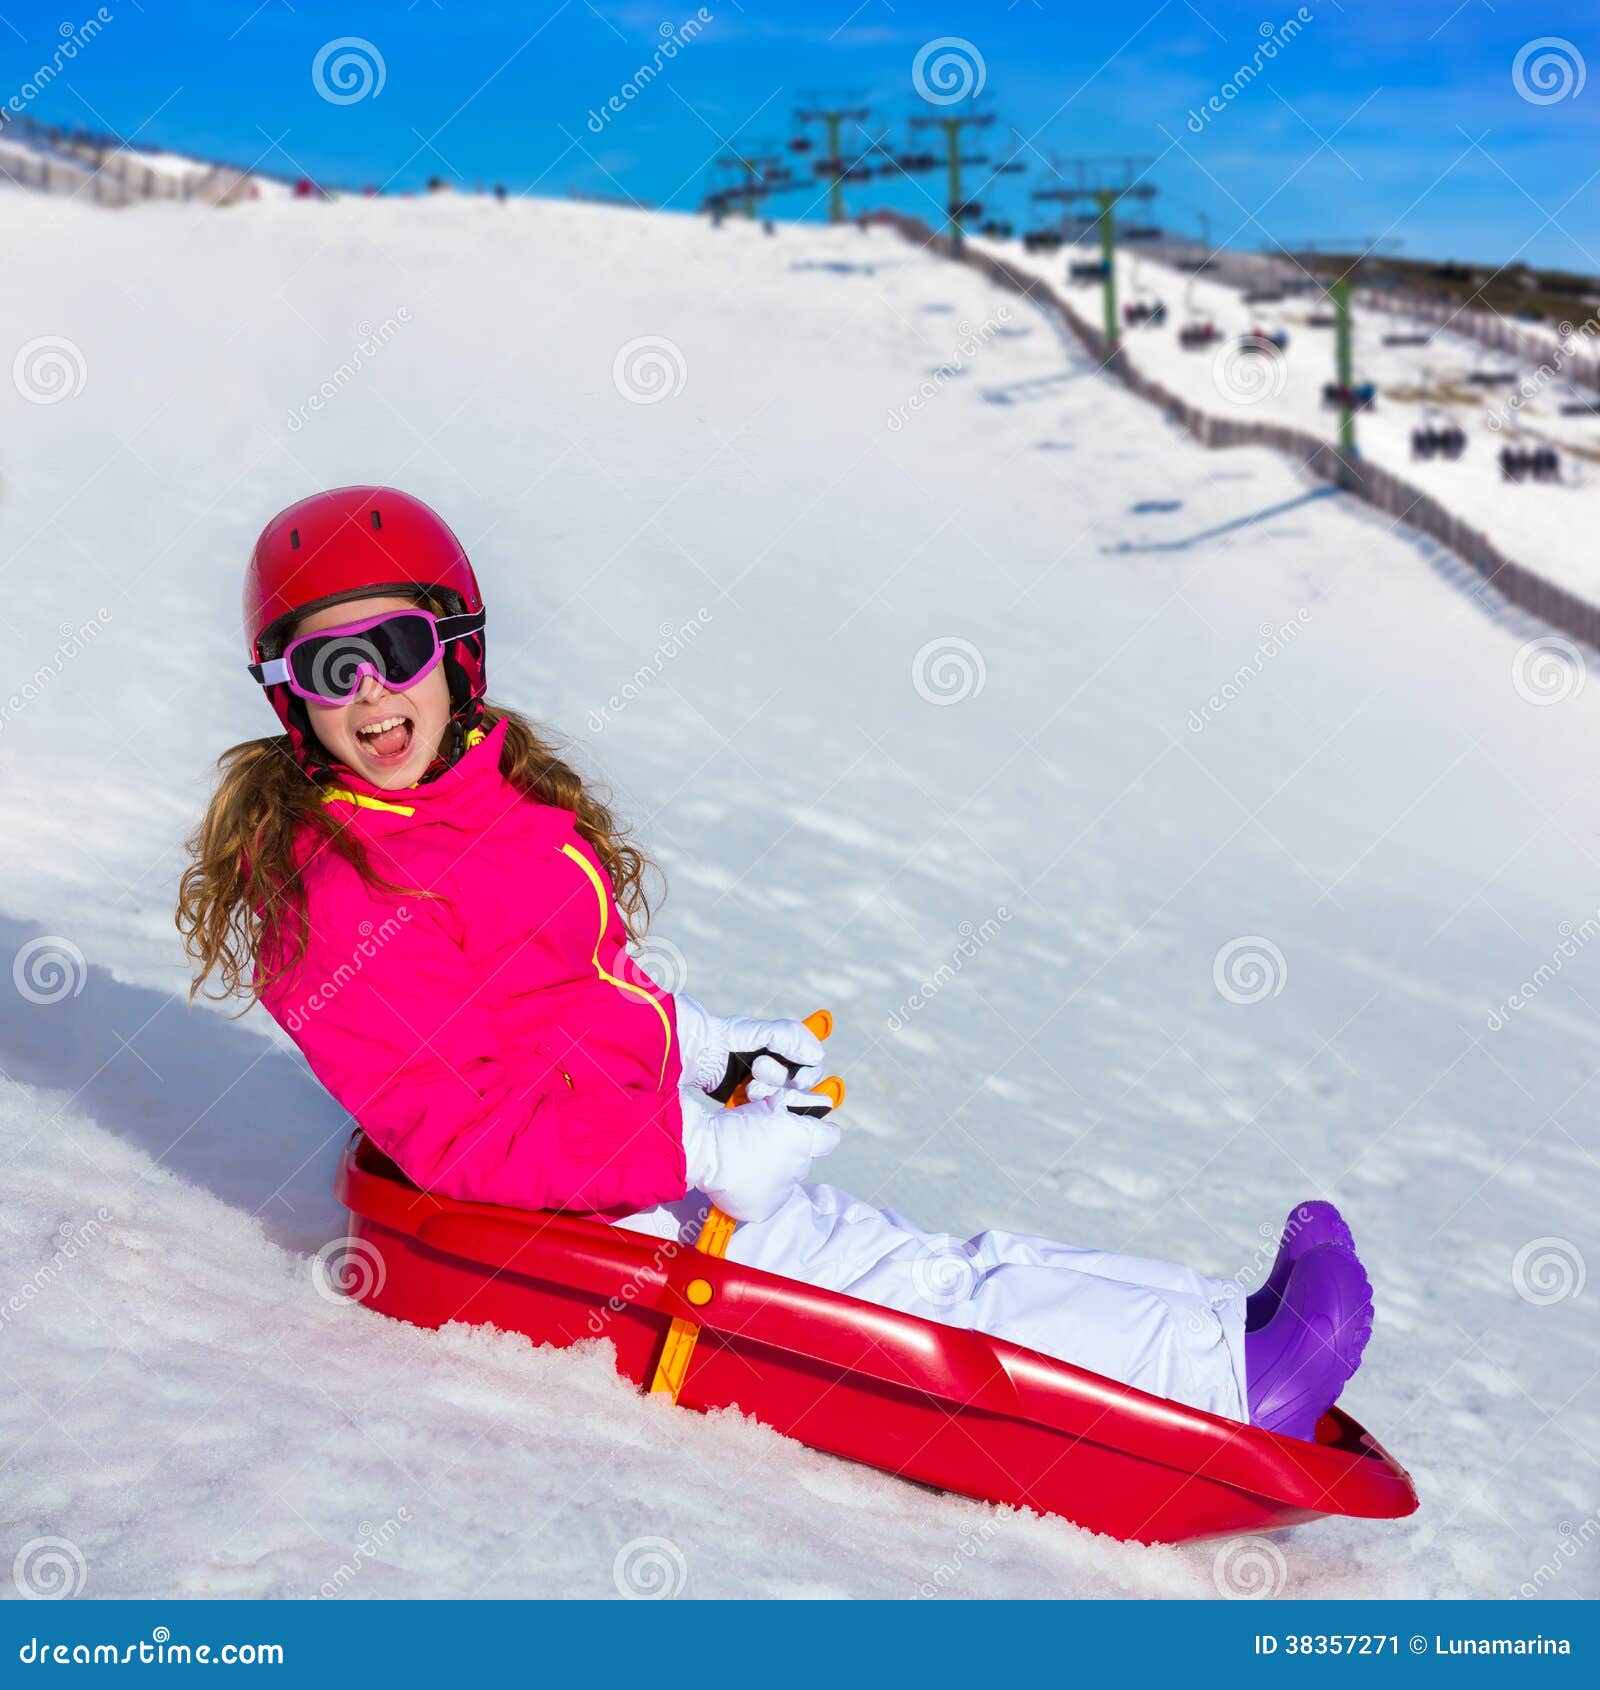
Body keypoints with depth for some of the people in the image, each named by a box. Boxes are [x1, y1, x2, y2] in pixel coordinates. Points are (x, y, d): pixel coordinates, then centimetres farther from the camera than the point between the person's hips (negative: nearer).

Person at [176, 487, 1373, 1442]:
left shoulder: (500, 788, 11)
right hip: (614, 1214, -9)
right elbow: (456, 1129, -24)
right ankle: (1224, 1374, -15)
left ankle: (1230, 1327, -1)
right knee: (919, 1289, -14)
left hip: (665, 1151, 9)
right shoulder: (337, 901, -18)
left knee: (942, 1262, 1)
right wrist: (701, 1150, -28)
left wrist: (710, 1048, 8)